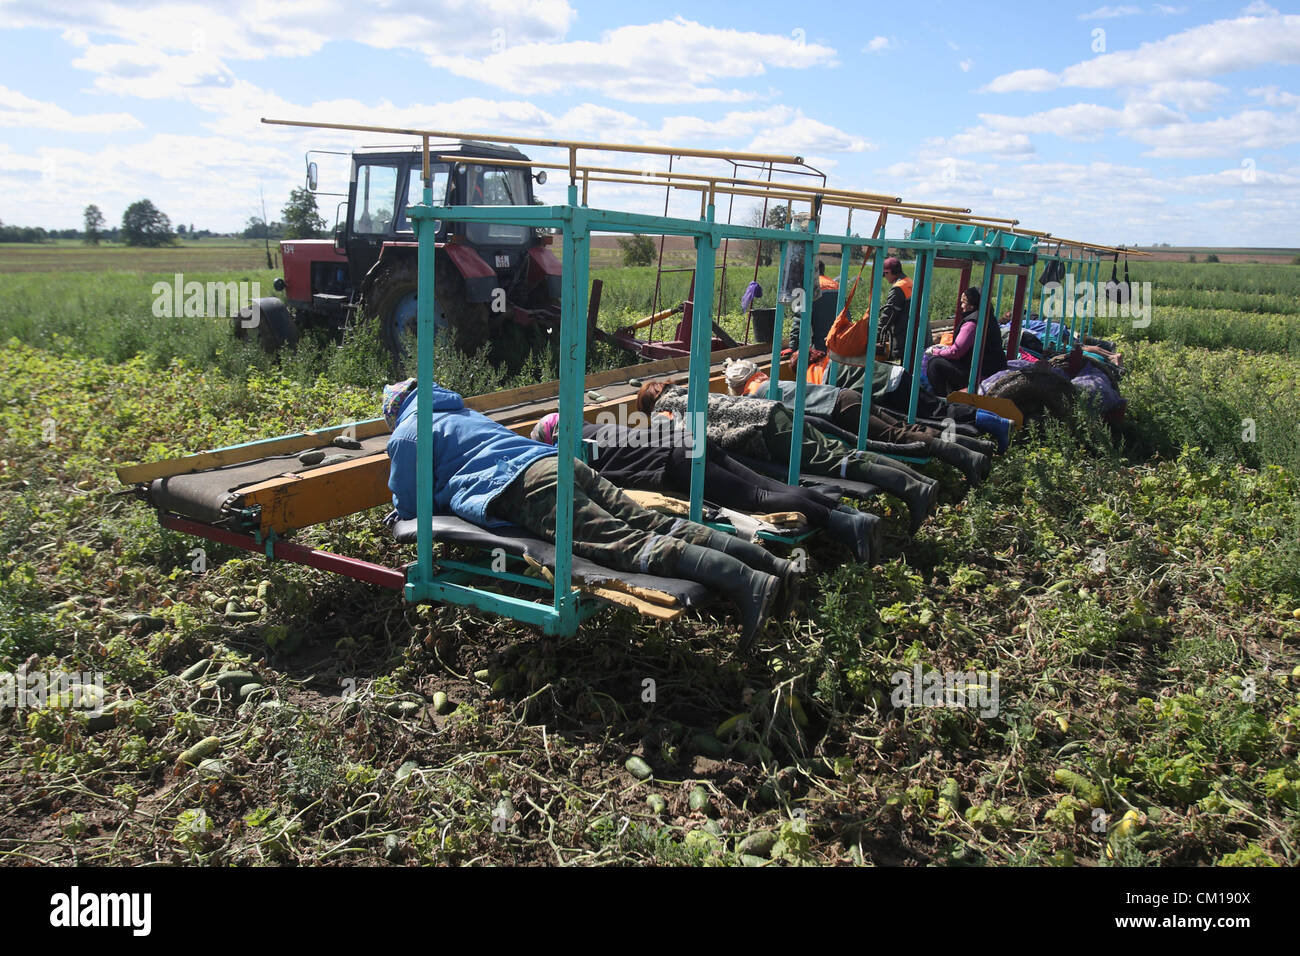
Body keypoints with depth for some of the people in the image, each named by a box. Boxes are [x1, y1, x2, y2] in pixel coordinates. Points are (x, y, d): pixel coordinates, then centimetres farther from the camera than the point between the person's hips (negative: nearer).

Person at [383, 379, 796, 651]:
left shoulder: (406, 435, 17)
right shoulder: (467, 414, 40)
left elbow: (410, 506, 18)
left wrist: (399, 509, 41)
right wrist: (439, 487, 60)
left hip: (528, 487, -8)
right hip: (564, 463, 8)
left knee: (626, 544, -24)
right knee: (653, 525, -4)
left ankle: (747, 582, -42)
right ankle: (768, 562, -18)